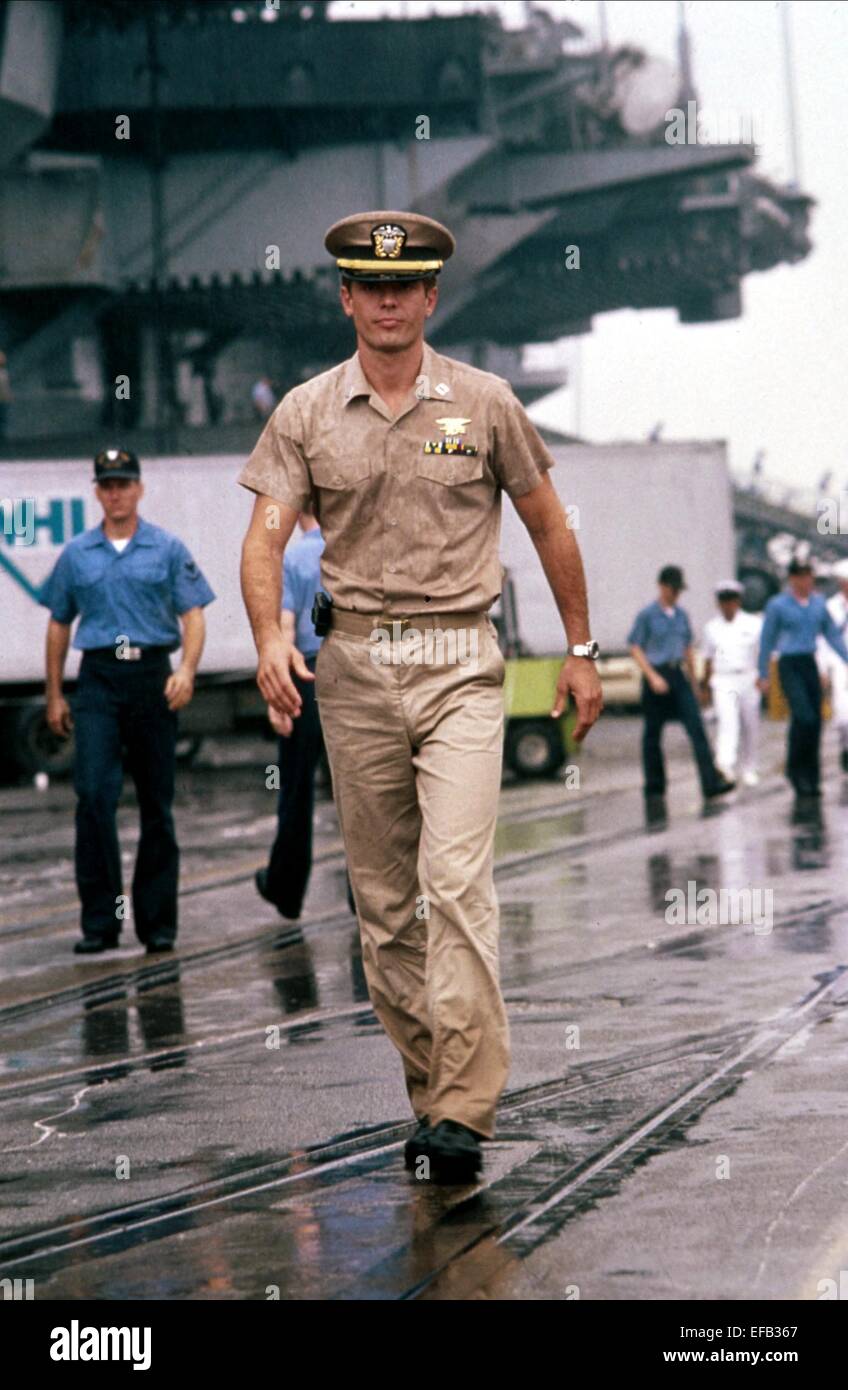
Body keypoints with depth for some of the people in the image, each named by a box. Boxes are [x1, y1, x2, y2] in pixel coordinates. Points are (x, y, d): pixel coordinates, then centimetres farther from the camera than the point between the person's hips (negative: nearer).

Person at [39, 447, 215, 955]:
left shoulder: (168, 549, 5)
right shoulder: (76, 555, 9)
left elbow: (194, 615, 1)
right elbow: (59, 624, 16)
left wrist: (187, 670, -16)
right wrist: (55, 695, 13)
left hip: (153, 678, 0)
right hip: (98, 680, 0)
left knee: (157, 803, 4)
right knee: (94, 794, -13)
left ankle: (158, 921, 12)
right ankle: (100, 920, -9)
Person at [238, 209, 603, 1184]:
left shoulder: (484, 403, 3)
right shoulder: (306, 413, 5)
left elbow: (548, 526, 13)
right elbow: (266, 535, -4)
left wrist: (580, 649, 14)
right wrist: (269, 637, -22)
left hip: (460, 666, -2)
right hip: (355, 670, 2)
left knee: (457, 881, -16)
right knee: (381, 898, 6)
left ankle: (463, 1113, -17)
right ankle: (431, 1091, 16)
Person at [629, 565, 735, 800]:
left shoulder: (681, 614, 12)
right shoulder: (646, 615, -4)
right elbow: (636, 648, -6)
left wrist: (693, 681, 20)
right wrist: (652, 677, -16)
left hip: (678, 676, 4)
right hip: (656, 676, -4)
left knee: (696, 728, -9)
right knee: (653, 734, 5)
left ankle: (711, 782, -16)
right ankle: (654, 787, 16)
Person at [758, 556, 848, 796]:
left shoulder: (819, 603, 8)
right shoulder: (777, 605, -4)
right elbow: (767, 641, 0)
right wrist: (763, 676, 2)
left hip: (810, 665, 5)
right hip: (789, 666, -5)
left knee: (815, 722, 3)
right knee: (804, 717, -18)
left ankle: (810, 779, 13)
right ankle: (795, 769, -1)